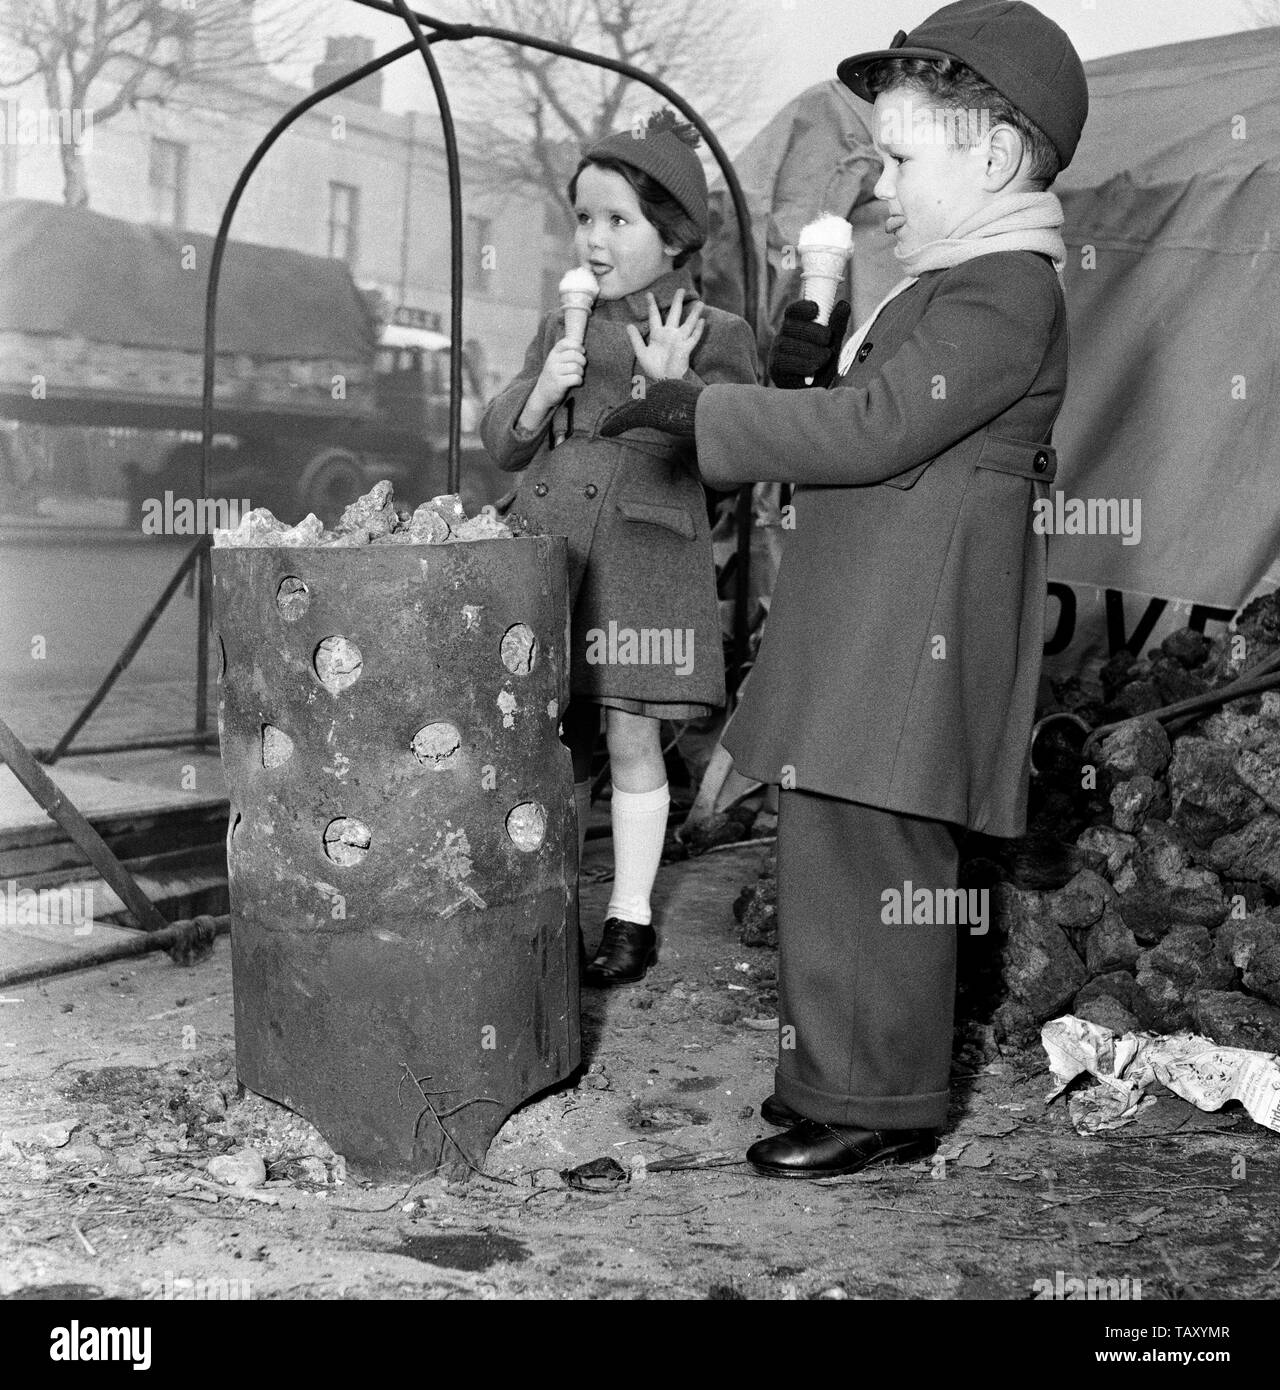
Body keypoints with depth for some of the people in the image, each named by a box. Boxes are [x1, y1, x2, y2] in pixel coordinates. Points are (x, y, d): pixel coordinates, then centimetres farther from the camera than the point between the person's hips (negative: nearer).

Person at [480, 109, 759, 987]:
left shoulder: (716, 336, 0)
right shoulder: (562, 331, 13)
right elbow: (501, 444, 13)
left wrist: (672, 385, -16)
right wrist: (541, 393, -6)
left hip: (643, 561, -4)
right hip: (547, 553, 4)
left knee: (632, 739, 1)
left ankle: (632, 915, 15)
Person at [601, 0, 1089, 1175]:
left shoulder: (1006, 295, -14)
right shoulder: (961, 285, 20)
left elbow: (873, 430, -23)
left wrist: (700, 411, -17)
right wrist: (811, 366, 3)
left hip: (907, 637, -10)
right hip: (867, 630, 10)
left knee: (863, 863, -6)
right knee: (852, 861, 16)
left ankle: (874, 1106, 6)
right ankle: (845, 1069, 28)